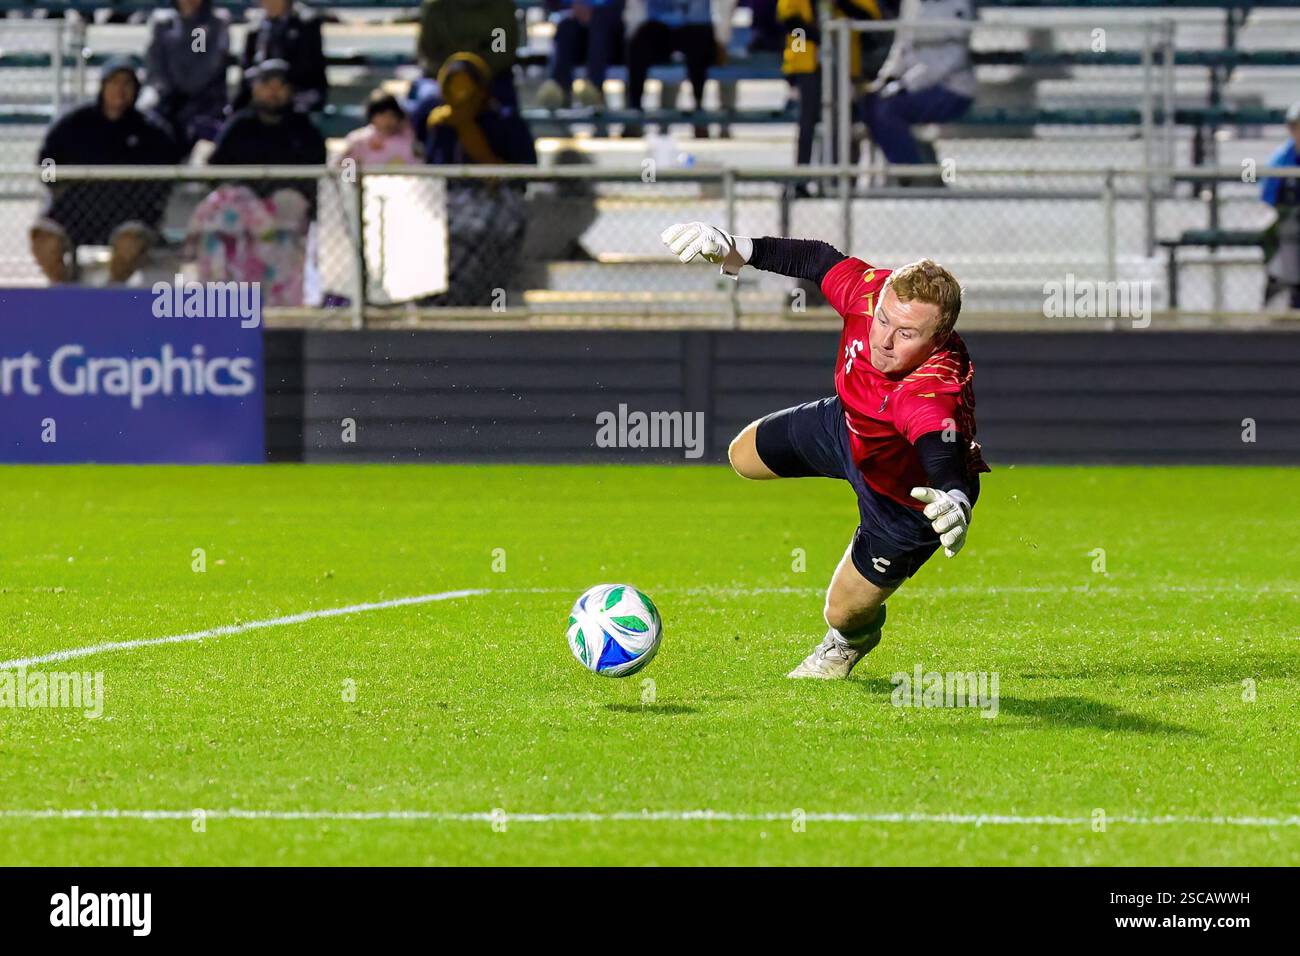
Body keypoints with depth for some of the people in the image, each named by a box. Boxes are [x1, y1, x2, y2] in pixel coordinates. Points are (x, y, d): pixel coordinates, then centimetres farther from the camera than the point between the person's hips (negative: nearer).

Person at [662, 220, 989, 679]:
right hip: (848, 425, 6)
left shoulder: (935, 395, -49)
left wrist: (955, 502, -88)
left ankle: (851, 640, 45)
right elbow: (821, 260, -13)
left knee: (844, 612, 5)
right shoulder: (870, 291, -32)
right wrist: (733, 248, -16)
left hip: (913, 499, -6)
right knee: (745, 456, 27)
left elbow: (943, 456, -66)